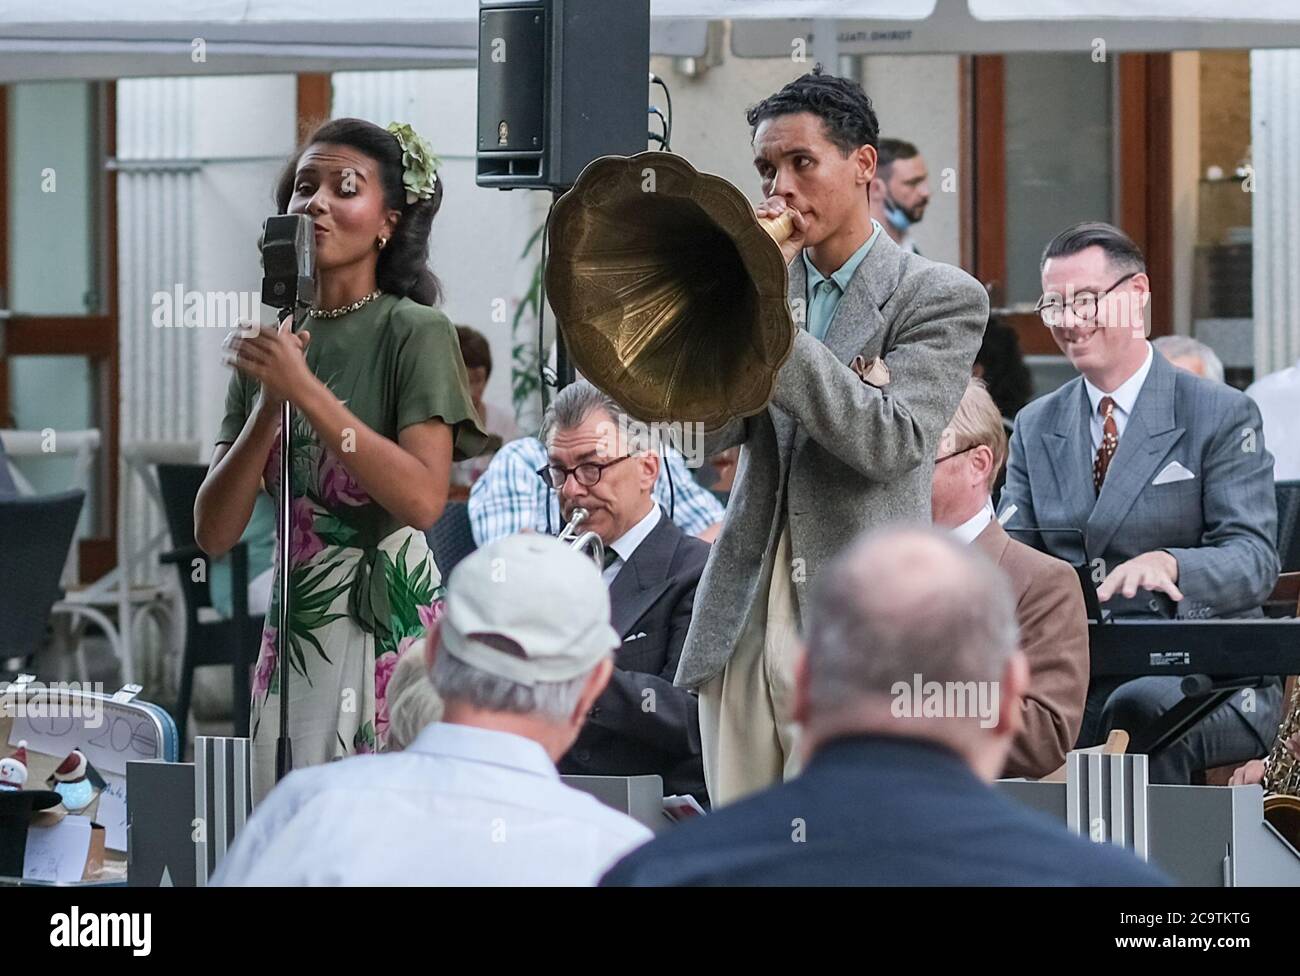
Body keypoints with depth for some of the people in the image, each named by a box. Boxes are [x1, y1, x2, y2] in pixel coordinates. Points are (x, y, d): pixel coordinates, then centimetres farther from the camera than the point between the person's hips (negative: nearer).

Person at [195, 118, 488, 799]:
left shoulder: (414, 333, -4)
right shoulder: (269, 344, 11)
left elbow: (423, 499, -19)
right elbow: (215, 533, 5)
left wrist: (305, 389, -18)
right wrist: (269, 404, -8)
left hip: (390, 635, -5)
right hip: (293, 638, 5)